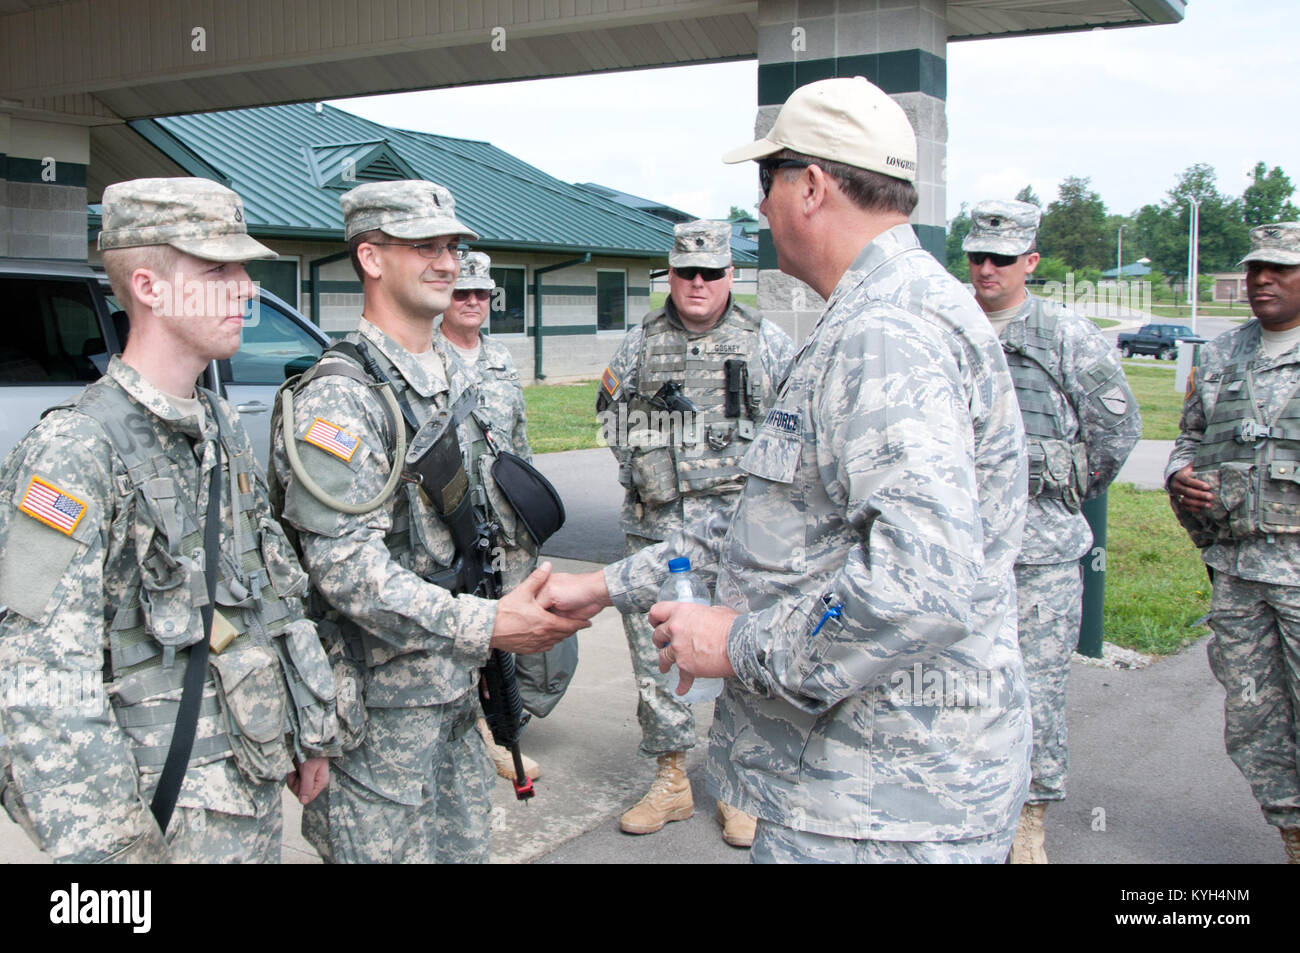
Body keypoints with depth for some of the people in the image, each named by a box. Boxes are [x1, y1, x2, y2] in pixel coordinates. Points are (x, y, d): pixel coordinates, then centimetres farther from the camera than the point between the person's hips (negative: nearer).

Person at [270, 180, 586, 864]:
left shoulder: (448, 384, 13)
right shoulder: (340, 396, -17)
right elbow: (347, 567, -25)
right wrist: (486, 625, -26)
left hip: (453, 693, 9)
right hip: (379, 710, -9)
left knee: (464, 846, 18)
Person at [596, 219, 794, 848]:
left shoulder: (767, 342, 3)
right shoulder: (640, 344, 8)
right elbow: (611, 411, 19)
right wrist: (639, 472, 8)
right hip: (655, 532, 3)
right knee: (654, 657, 7)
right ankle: (670, 781, 22)